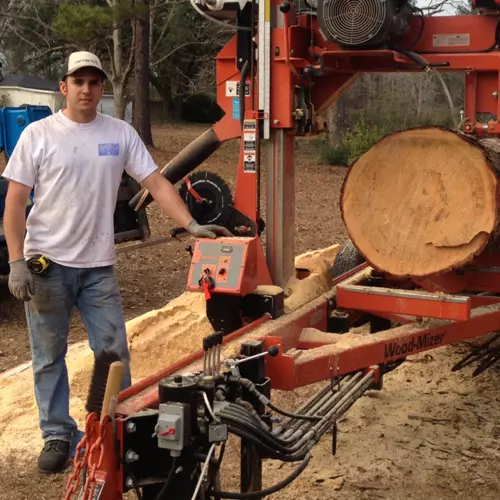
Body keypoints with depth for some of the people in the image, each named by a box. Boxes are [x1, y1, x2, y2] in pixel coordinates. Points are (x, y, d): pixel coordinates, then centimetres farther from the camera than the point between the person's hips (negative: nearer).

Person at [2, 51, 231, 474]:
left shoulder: (121, 133, 1)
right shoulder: (38, 134, -5)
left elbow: (156, 183, -2)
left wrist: (192, 224, -15)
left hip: (98, 265, 2)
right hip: (47, 264, -1)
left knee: (113, 352, 7)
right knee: (49, 355, 9)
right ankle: (58, 436, 23)